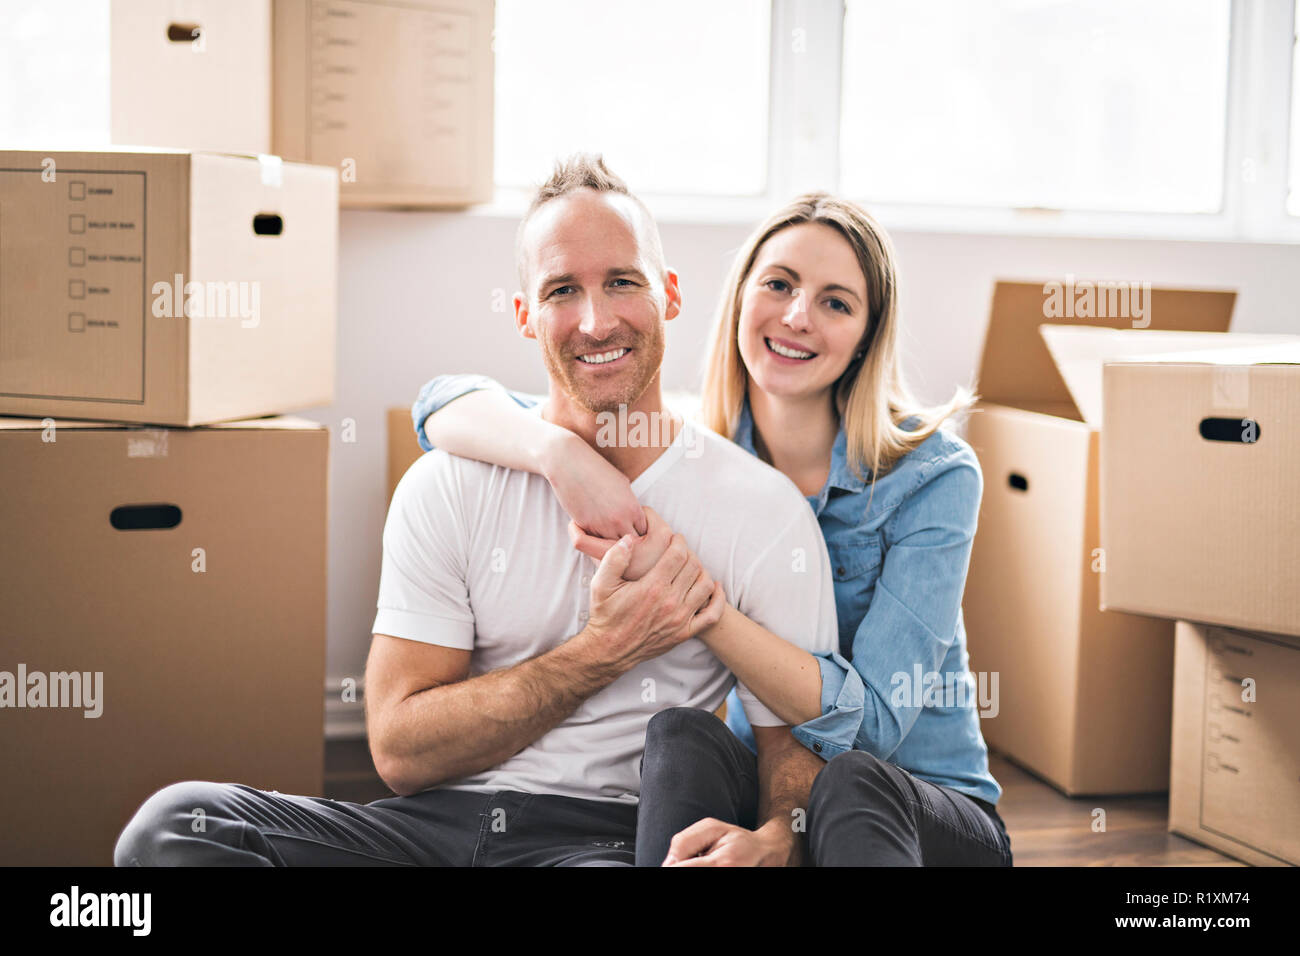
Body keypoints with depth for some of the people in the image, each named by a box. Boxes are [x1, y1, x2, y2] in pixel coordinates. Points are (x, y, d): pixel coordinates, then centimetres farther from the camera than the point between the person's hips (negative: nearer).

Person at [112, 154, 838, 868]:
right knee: (175, 825, -22)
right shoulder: (449, 487, 4)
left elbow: (797, 758, 1)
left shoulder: (764, 511, 0)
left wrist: (765, 844, -25)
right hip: (437, 819, 3)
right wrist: (605, 650, -10)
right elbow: (399, 750, -1)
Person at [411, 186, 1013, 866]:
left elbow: (868, 723, -22)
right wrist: (561, 455, -27)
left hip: (933, 816, -3)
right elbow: (446, 402, -5)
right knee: (680, 738, -29)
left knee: (850, 781, -36)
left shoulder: (933, 475, -13)